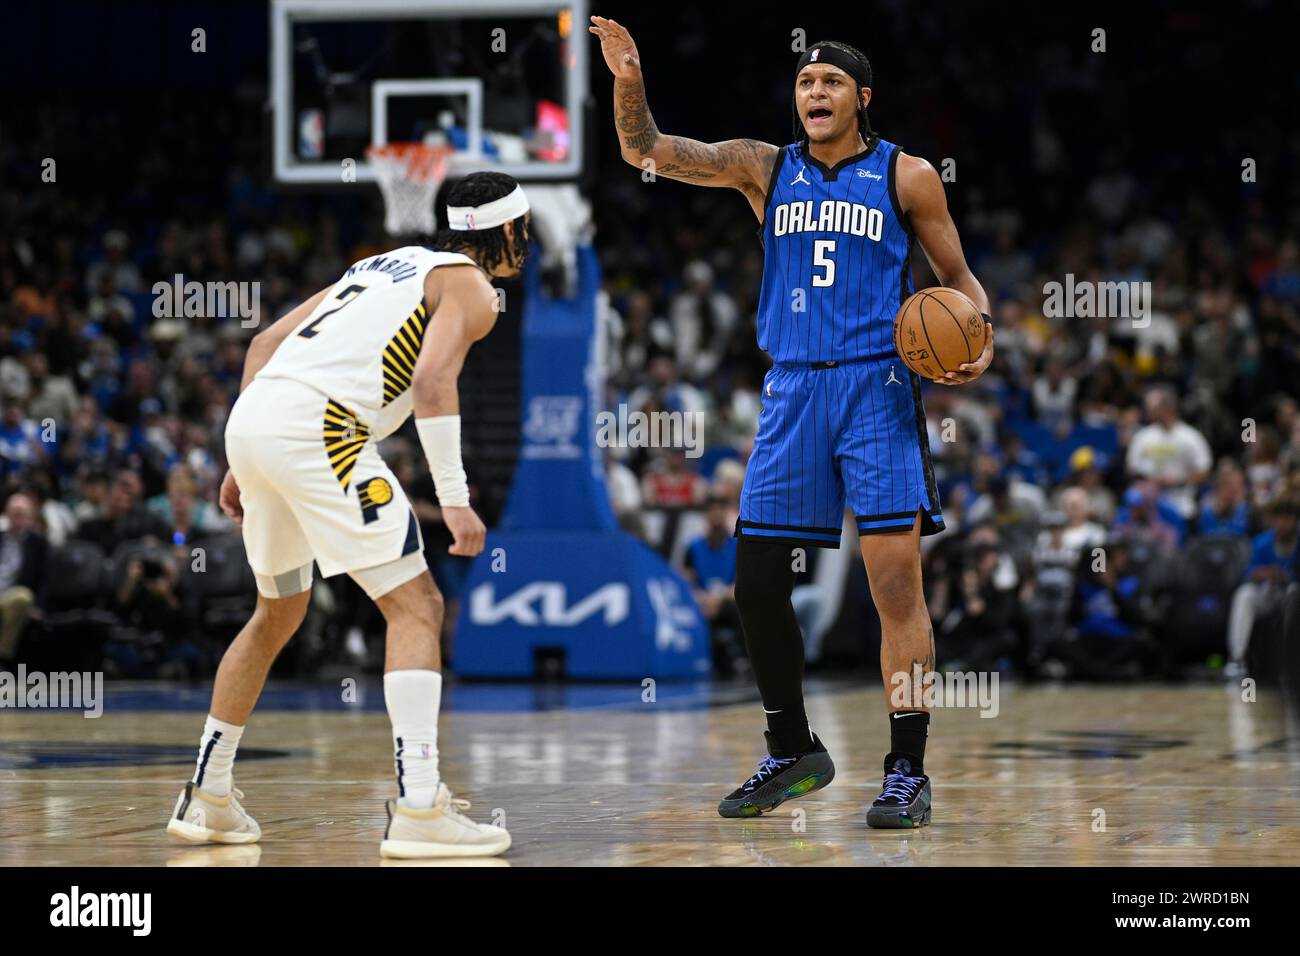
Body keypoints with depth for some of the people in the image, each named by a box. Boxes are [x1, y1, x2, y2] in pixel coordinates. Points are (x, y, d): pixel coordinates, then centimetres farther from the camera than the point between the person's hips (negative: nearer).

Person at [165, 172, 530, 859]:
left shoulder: (391, 263, 29)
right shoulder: (469, 287, 6)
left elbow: (266, 343, 26)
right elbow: (432, 381, -14)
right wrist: (453, 498, -16)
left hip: (251, 417, 8)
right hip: (317, 426, -8)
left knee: (278, 614, 25)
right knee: (415, 607, -6)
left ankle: (207, 797, 30)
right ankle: (418, 809, -17)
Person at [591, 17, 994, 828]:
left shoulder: (907, 176, 2)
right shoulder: (765, 169, 9)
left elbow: (959, 278, 9)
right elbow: (646, 151, 3)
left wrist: (980, 342, -11)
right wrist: (630, 82, -16)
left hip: (879, 391, -4)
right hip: (793, 391, 4)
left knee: (897, 581, -11)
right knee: (757, 584, 5)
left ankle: (908, 772, -5)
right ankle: (794, 754, 22)